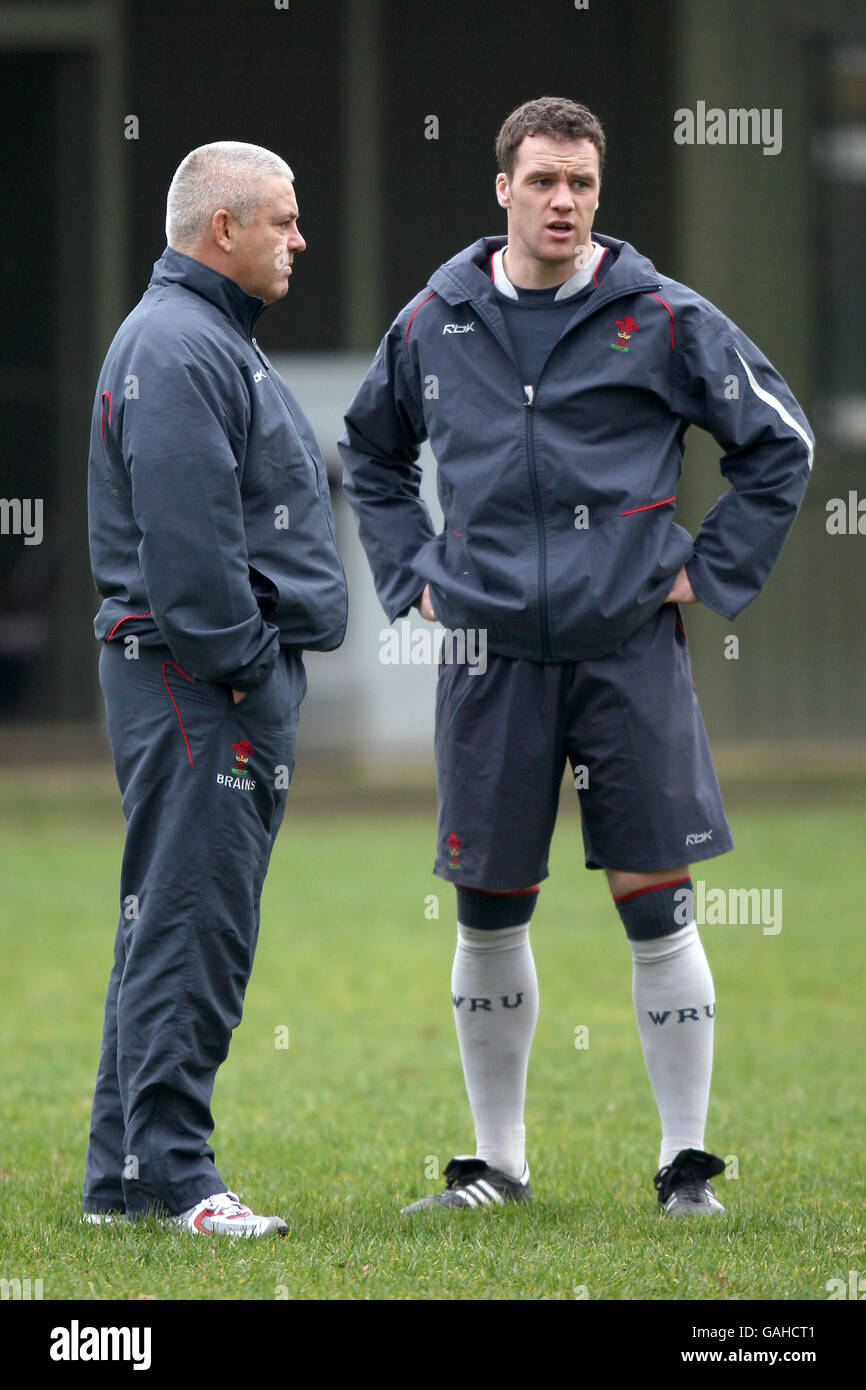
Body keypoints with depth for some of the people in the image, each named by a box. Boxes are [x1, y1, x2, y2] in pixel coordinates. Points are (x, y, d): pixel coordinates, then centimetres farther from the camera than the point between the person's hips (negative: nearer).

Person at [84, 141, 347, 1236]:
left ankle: (126, 1174, 15)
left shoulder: (213, 340, 21)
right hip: (199, 686, -11)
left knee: (176, 922, 12)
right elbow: (185, 532, -22)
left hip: (231, 677, 11)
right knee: (190, 920, -11)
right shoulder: (178, 347, -14)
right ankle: (169, 1172, -11)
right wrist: (237, 663, -20)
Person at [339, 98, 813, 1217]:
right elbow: (369, 454, 24)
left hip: (627, 650, -2)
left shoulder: (663, 319, -1)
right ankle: (496, 1160, 17)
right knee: (488, 913, 6)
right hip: (488, 659, 2)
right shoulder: (433, 325, 7)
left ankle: (686, 1164, 5)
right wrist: (412, 575, 14)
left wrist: (709, 572, 2)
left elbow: (779, 441, 6)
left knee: (656, 906, -2)